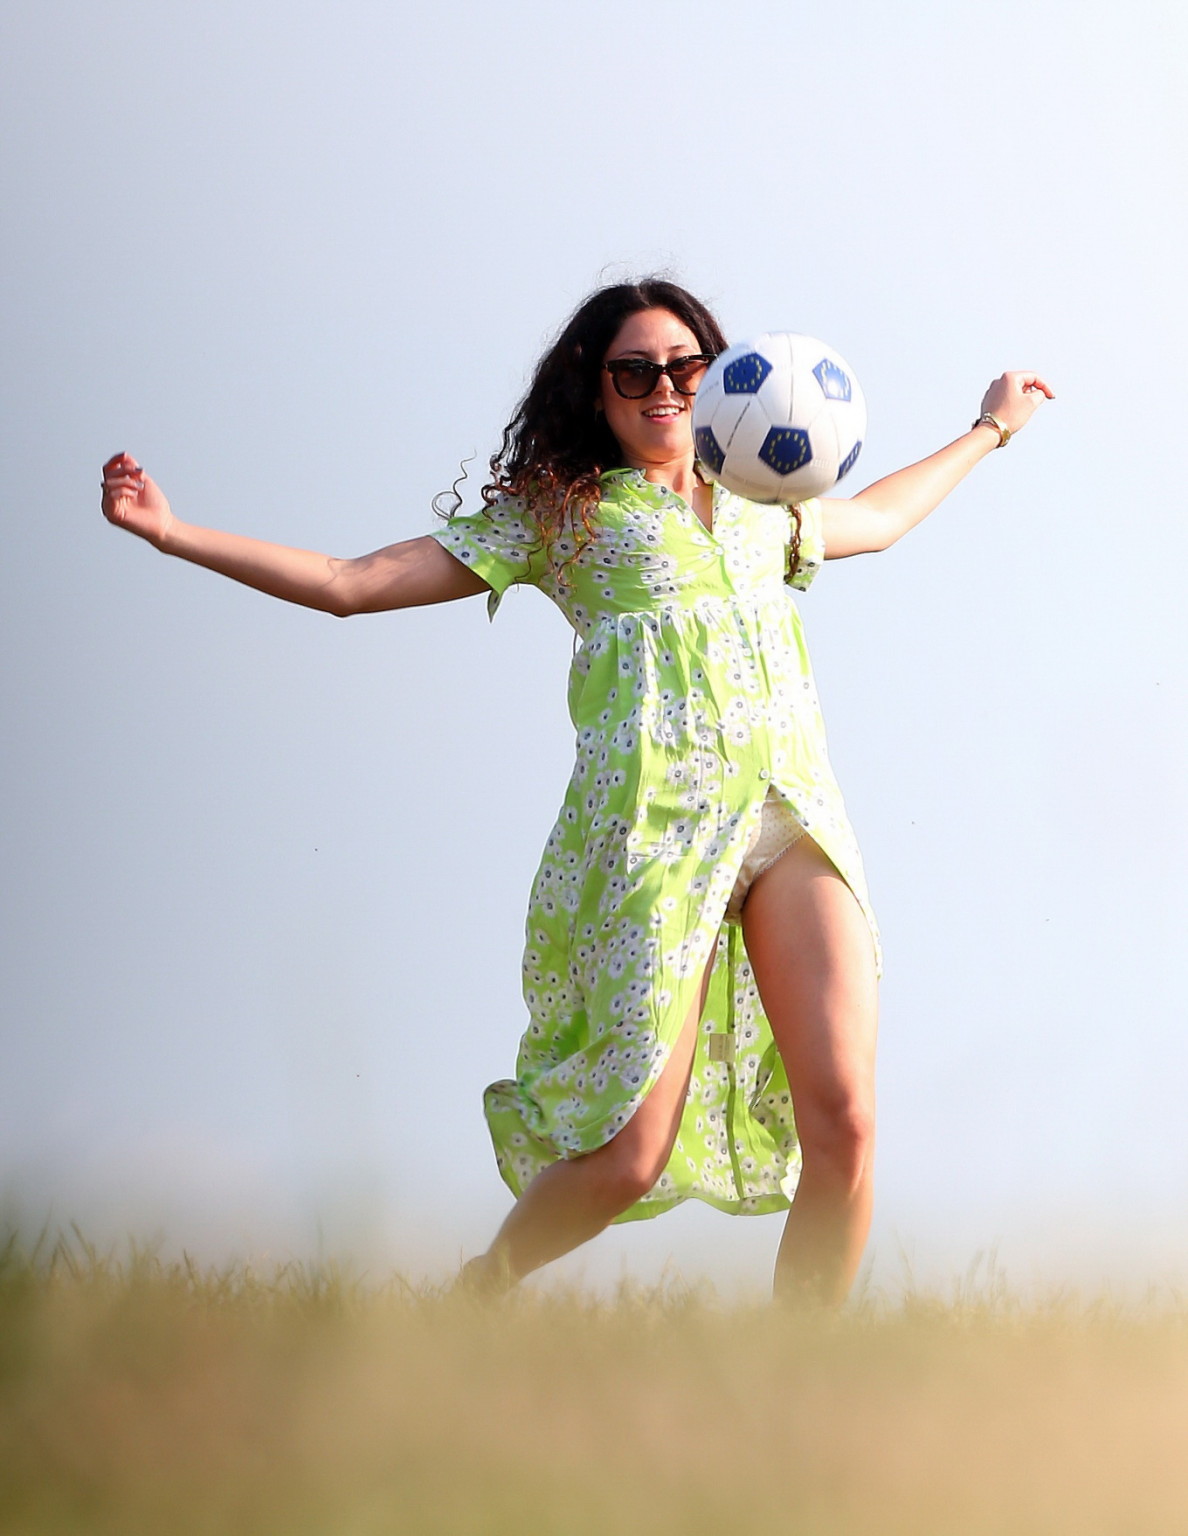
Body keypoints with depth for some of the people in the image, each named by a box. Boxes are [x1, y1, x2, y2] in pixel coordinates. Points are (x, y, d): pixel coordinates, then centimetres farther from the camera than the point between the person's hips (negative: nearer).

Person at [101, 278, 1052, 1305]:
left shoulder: (764, 515, 27)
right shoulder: (555, 514, 14)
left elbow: (878, 517, 50)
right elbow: (351, 585, 11)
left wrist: (987, 432, 58)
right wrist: (175, 534, 4)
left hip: (798, 813, 4)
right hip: (657, 823, -4)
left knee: (843, 1124, -12)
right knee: (629, 1159, -11)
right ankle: (483, 1291, 19)